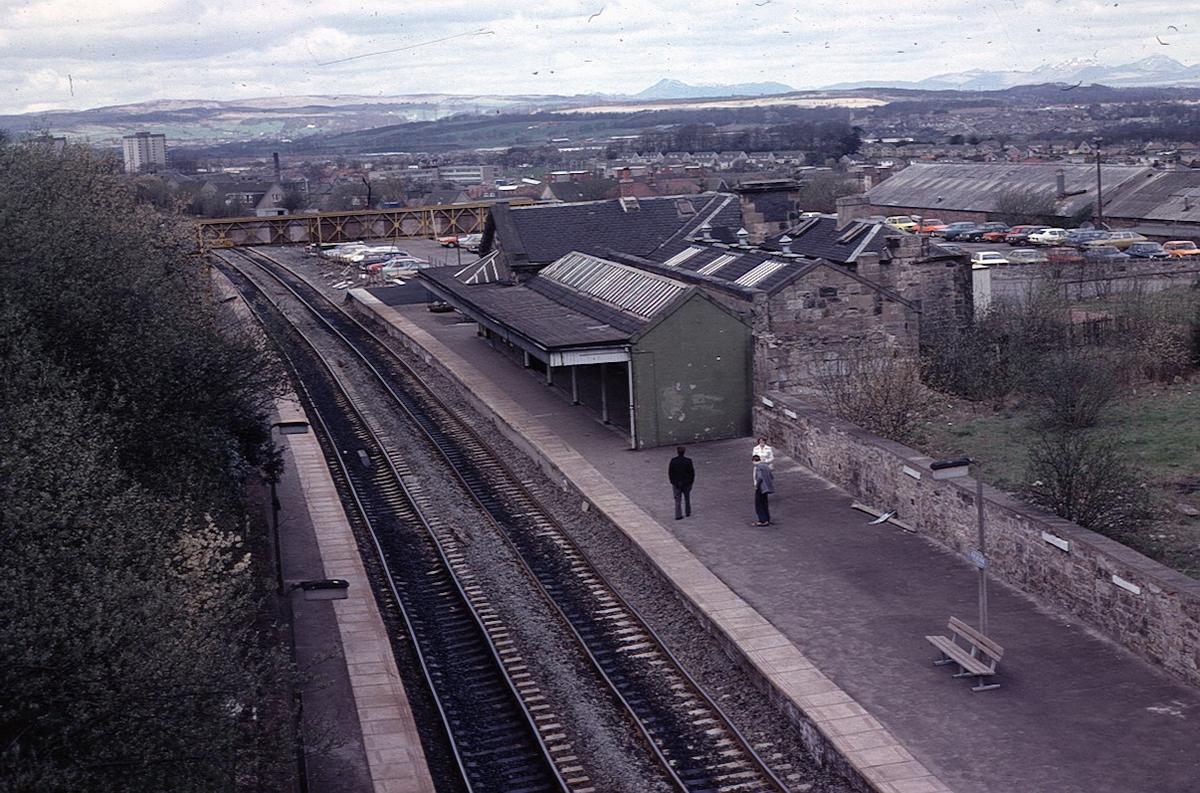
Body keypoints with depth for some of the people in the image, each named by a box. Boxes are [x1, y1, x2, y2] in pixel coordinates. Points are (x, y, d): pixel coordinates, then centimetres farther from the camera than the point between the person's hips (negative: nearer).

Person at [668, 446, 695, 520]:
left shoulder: (673, 461, -10)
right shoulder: (688, 461, -12)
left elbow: (670, 473, -3)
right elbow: (692, 473, -6)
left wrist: (672, 482, 7)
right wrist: (691, 482, 5)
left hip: (676, 483, 0)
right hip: (686, 483, 0)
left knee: (677, 500, 4)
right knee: (687, 499, 18)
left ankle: (678, 515, 0)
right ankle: (688, 513, 27)